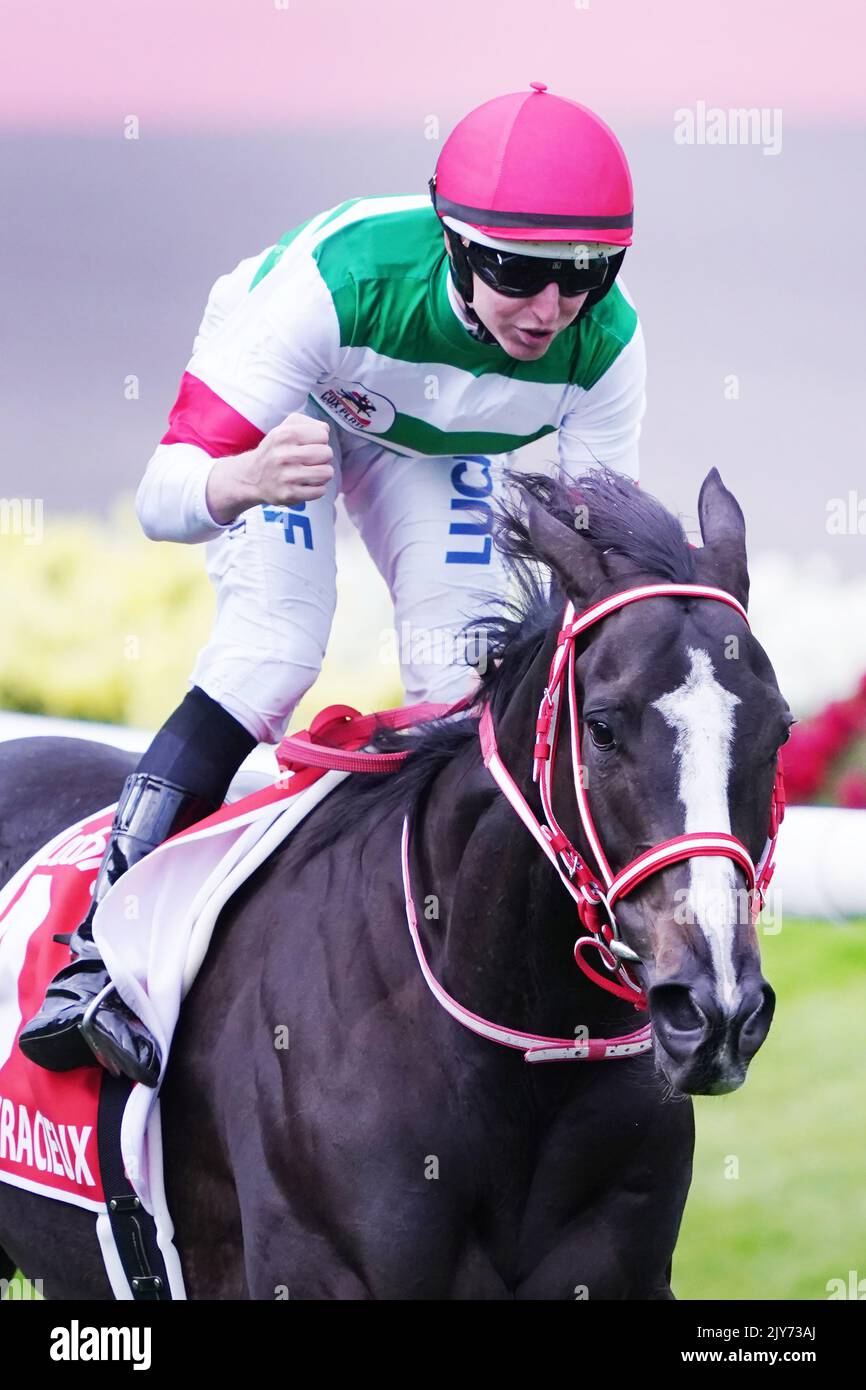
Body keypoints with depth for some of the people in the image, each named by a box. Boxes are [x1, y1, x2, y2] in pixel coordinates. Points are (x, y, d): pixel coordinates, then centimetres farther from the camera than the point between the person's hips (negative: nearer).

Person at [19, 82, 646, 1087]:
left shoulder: (605, 344, -32)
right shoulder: (341, 278, -44)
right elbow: (162, 498, -45)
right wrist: (246, 480, -68)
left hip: (432, 437, 4)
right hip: (285, 402, -4)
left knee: (466, 682, -10)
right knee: (274, 649, -24)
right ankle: (98, 953, -21)